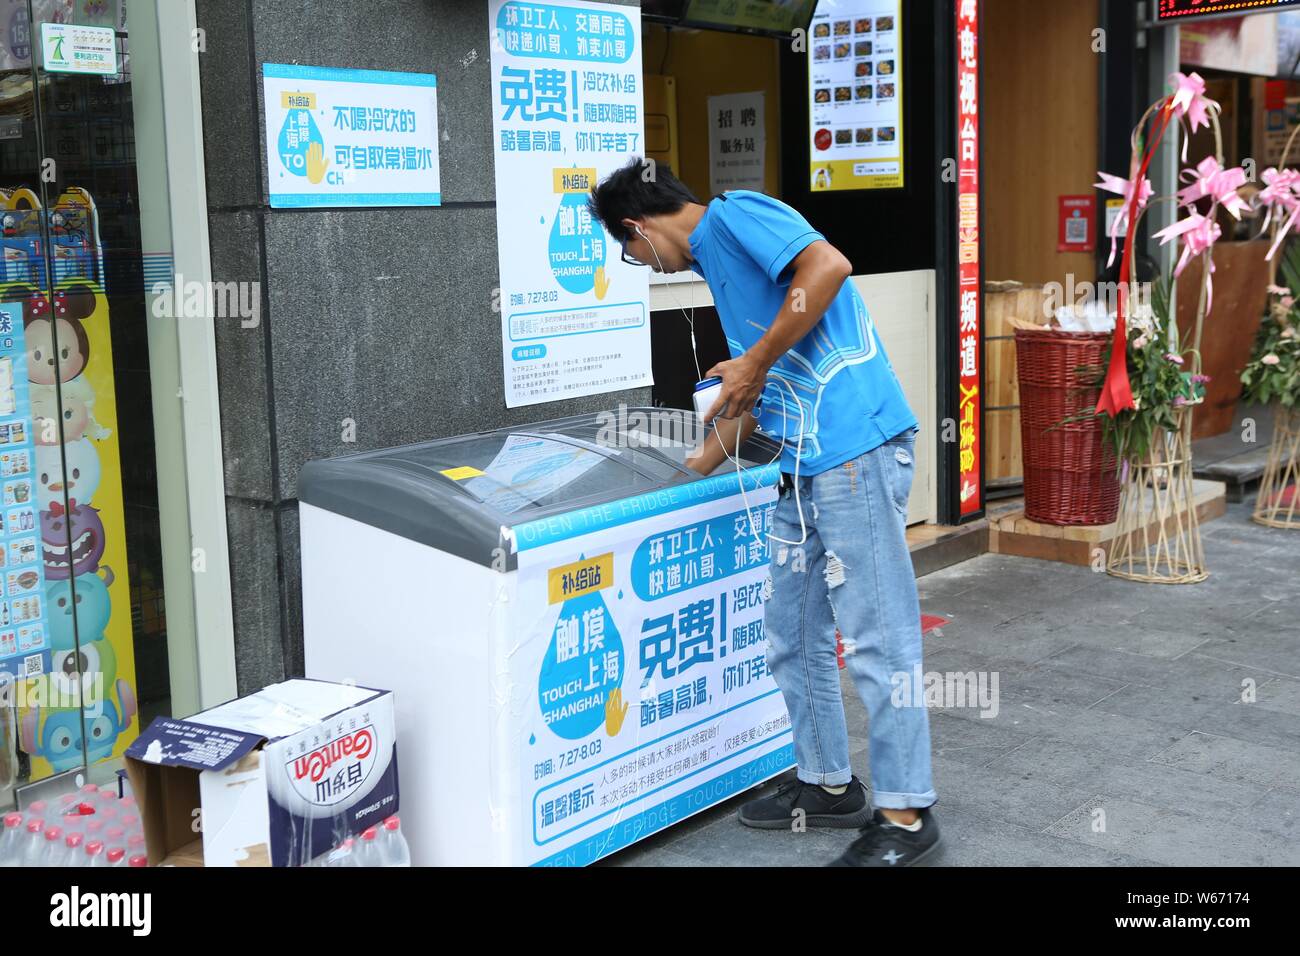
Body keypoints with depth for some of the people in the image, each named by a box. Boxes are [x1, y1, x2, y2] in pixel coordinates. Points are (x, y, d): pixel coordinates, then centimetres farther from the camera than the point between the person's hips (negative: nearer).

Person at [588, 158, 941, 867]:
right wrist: (688, 478, 33)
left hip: (854, 449, -10)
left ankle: (906, 816, 6)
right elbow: (748, 404, 29)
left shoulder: (734, 213, -4)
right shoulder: (718, 261, 25)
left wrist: (757, 361, -16)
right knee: (792, 637, 16)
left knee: (875, 637, -4)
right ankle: (828, 785, 30)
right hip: (805, 465, 10)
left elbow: (828, 265, -22)